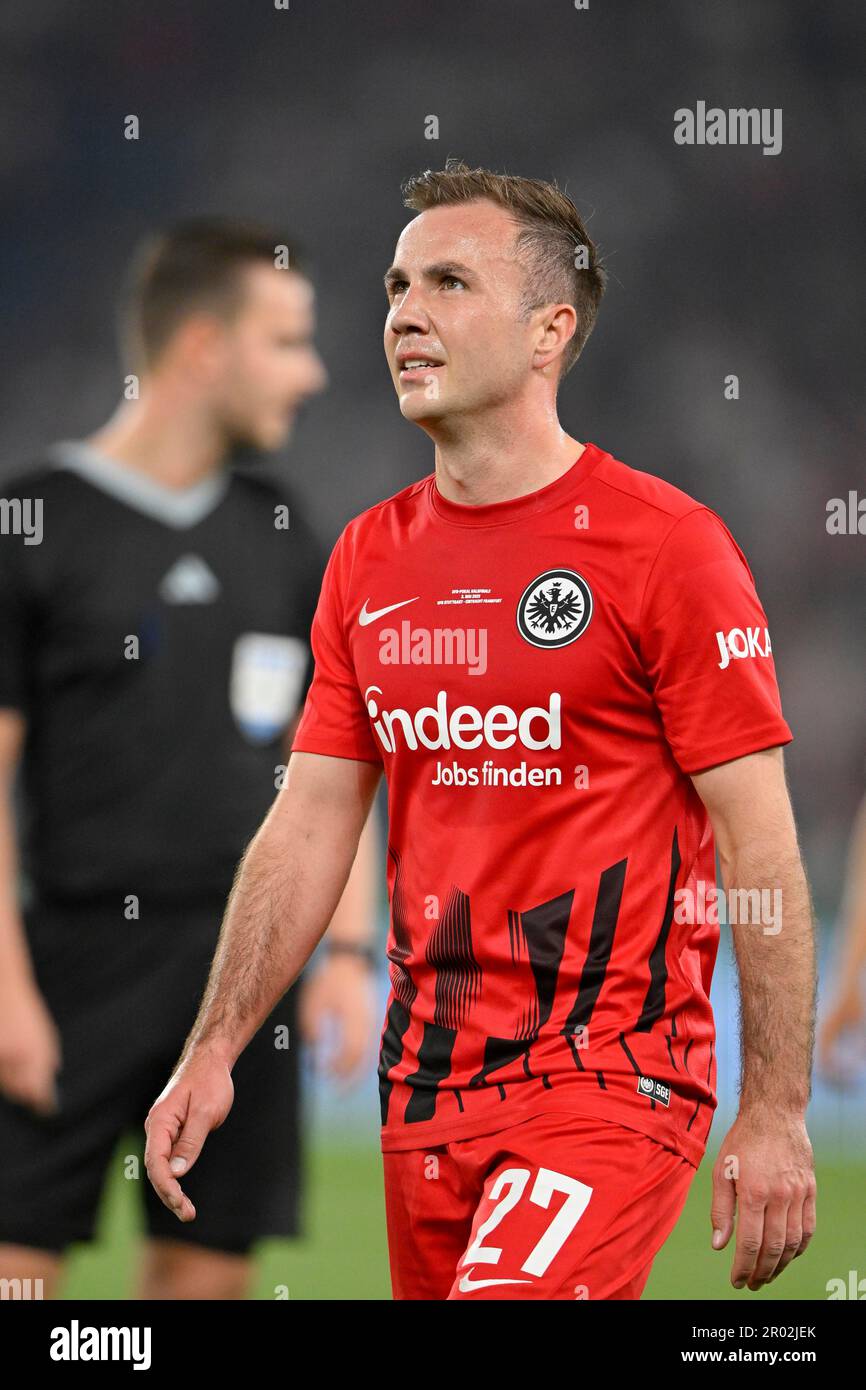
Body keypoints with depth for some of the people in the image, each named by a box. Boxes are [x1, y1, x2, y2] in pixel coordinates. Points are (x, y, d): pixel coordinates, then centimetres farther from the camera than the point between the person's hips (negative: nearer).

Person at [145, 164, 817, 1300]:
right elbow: (309, 824, 14)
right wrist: (214, 1051, 4)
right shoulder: (369, 558, 11)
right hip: (426, 1082, 7)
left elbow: (762, 843, -9)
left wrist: (776, 1117, -12)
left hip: (613, 1079, -7)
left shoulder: (664, 544, -8)